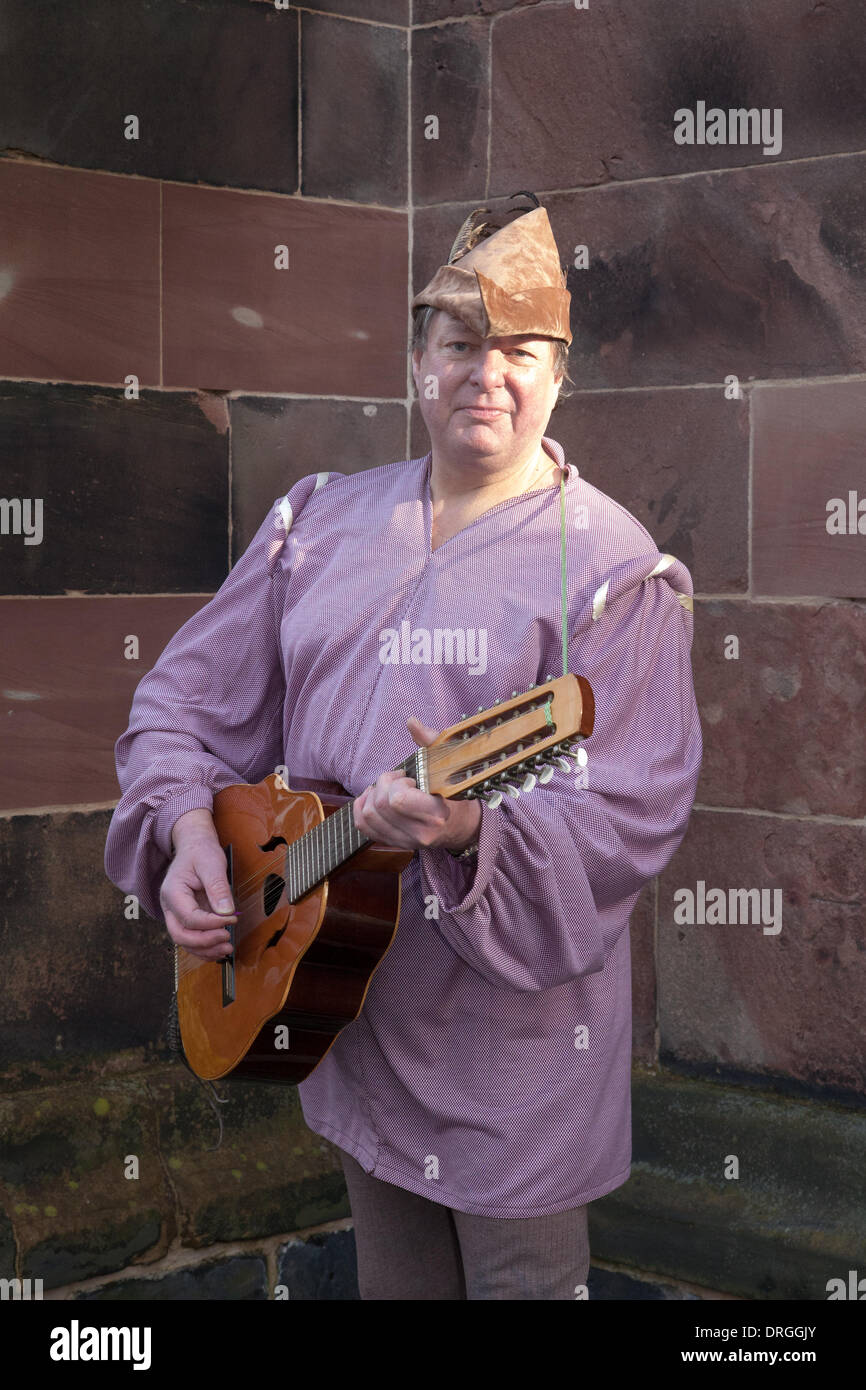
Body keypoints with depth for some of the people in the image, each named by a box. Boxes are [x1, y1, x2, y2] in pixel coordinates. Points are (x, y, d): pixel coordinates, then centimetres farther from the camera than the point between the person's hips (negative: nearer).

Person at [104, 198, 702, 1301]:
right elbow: (190, 699, 9)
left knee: (521, 1277, 9)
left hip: (512, 1032, -5)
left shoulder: (612, 568, -11)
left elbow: (633, 812, -19)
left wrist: (473, 826, -36)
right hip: (341, 997, 5)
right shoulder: (320, 520, 6)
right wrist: (187, 828, -9)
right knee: (388, 1277, 21)